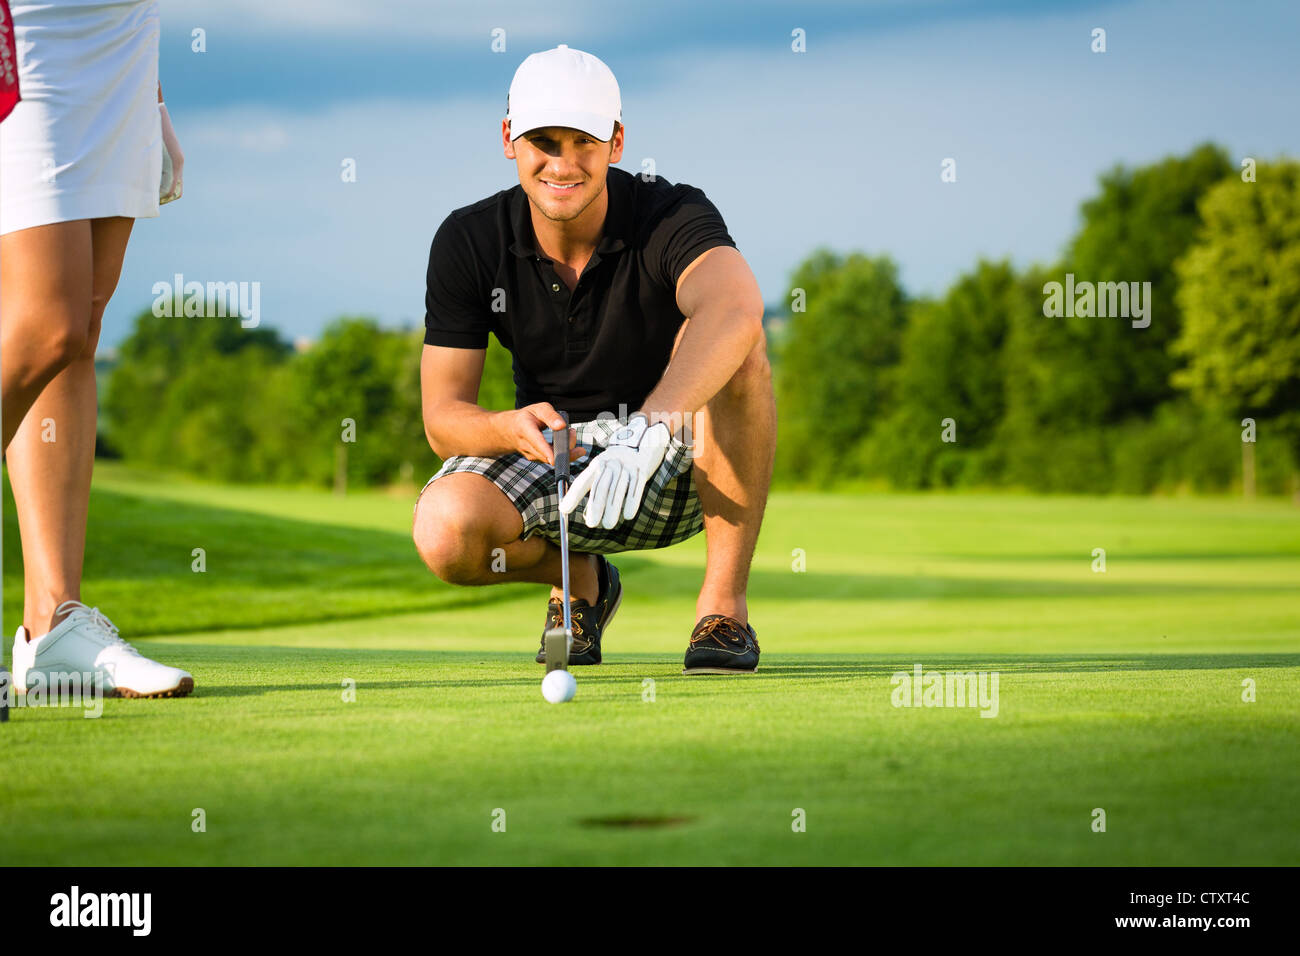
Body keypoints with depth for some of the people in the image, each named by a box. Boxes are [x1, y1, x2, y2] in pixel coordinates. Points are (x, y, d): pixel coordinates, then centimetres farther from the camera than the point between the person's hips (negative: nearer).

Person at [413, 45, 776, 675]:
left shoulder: (672, 216, -21)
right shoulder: (467, 242, -10)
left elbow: (737, 309, -46)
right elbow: (443, 419, -11)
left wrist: (645, 431, -60)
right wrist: (513, 428, -35)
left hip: (678, 465, -2)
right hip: (550, 459, 2)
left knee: (735, 353, -34)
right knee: (444, 531, -29)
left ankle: (723, 602, -22)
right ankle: (578, 578, 7)